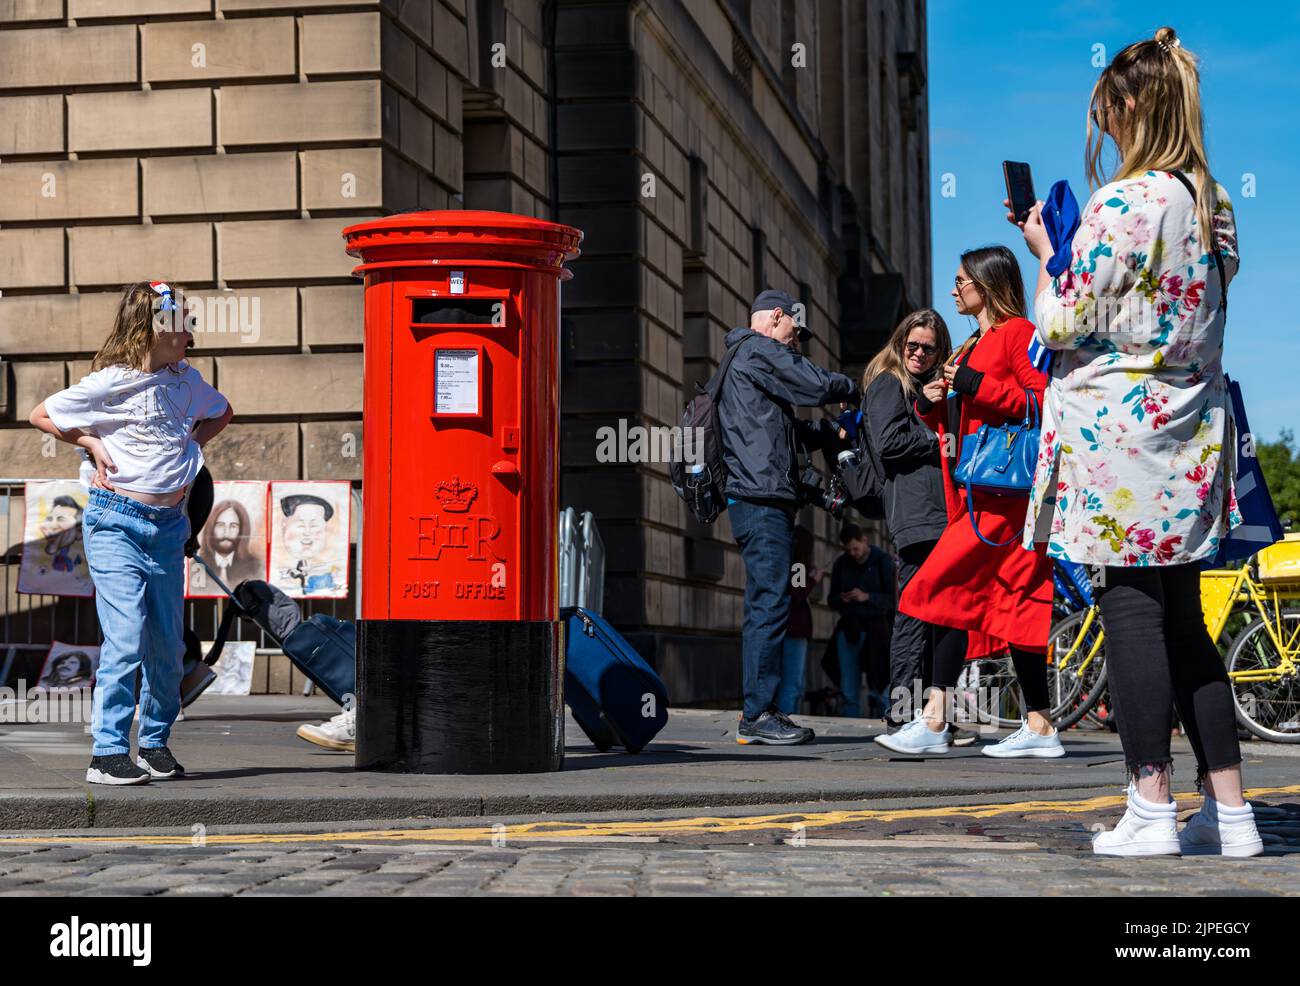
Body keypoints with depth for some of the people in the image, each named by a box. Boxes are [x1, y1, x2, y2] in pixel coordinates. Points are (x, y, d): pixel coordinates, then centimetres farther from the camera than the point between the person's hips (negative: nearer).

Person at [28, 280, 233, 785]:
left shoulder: (186, 380, 9)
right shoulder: (110, 383, -7)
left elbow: (221, 412, 29)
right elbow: (40, 415, 2)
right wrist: (91, 442, -5)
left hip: (169, 526, 6)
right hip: (117, 524, -6)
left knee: (169, 645, 8)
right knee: (125, 640, -12)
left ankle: (155, 744, 22)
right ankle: (108, 753, -6)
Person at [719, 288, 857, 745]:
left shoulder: (739, 360, 28)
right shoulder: (758, 351, -5)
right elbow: (817, 385, -11)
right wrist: (849, 387, 9)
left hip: (753, 501, 11)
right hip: (764, 499, -11)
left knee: (764, 606, 11)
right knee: (771, 603, -13)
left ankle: (756, 713, 12)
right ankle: (759, 713, -15)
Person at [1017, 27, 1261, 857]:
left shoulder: (1121, 205, -14)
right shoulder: (1215, 206, 11)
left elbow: (1062, 323, -11)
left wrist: (1045, 249, 5)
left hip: (1117, 422, -8)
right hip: (1191, 424, 8)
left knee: (1130, 608, -3)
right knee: (1183, 616, 11)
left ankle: (1152, 810, -2)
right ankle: (1230, 812, 12)